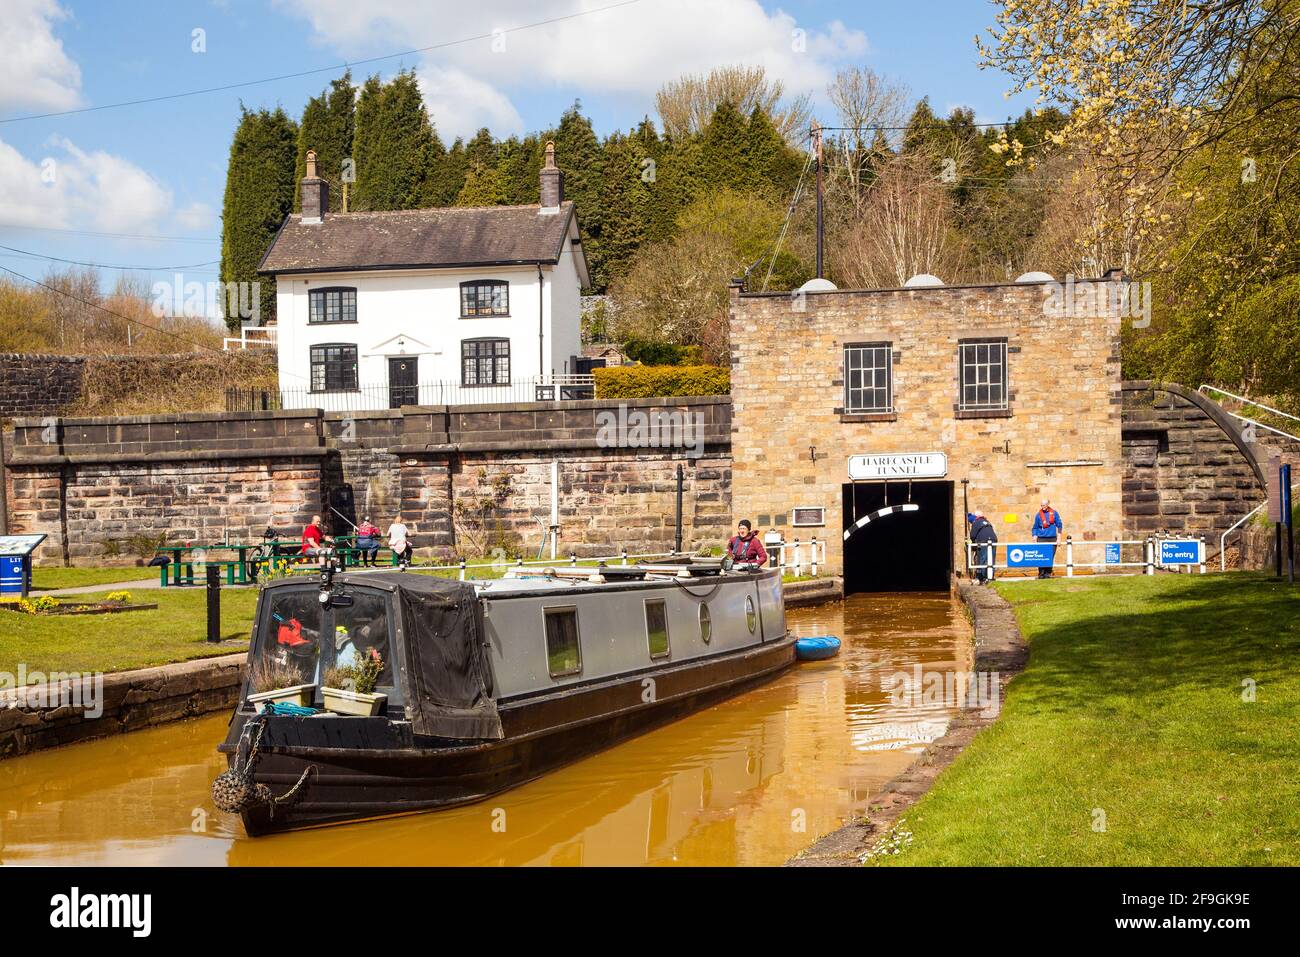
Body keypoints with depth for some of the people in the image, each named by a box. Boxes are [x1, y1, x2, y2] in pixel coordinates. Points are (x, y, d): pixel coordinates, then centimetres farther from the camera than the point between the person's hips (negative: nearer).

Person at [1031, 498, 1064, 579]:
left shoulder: (1054, 513, 5)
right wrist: (1034, 536, -2)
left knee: (1050, 557, 1)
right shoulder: (1038, 515, 6)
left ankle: (1048, 573, 7)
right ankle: (1041, 573, -4)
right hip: (1041, 539, 0)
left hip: (1052, 538, 0)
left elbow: (1059, 525, 8)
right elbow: (1035, 527, 11)